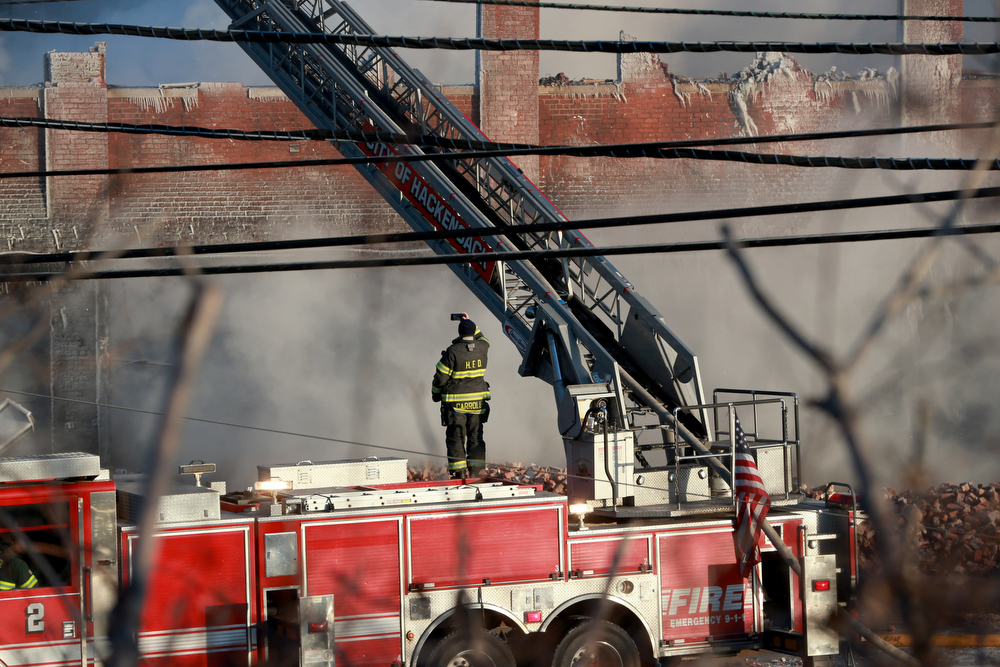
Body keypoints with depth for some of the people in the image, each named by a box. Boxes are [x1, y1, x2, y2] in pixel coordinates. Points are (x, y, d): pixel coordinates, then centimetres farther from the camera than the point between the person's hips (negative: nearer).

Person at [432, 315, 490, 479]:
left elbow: (440, 377, -9)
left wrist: (436, 394, 7)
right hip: (477, 402, 4)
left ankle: (459, 473, -2)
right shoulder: (482, 348, -3)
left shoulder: (452, 352, -15)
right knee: (476, 438, 11)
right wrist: (470, 324, 29)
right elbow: (482, 339, 26)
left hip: (456, 403, -4)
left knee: (456, 438, 2)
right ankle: (477, 473, 11)